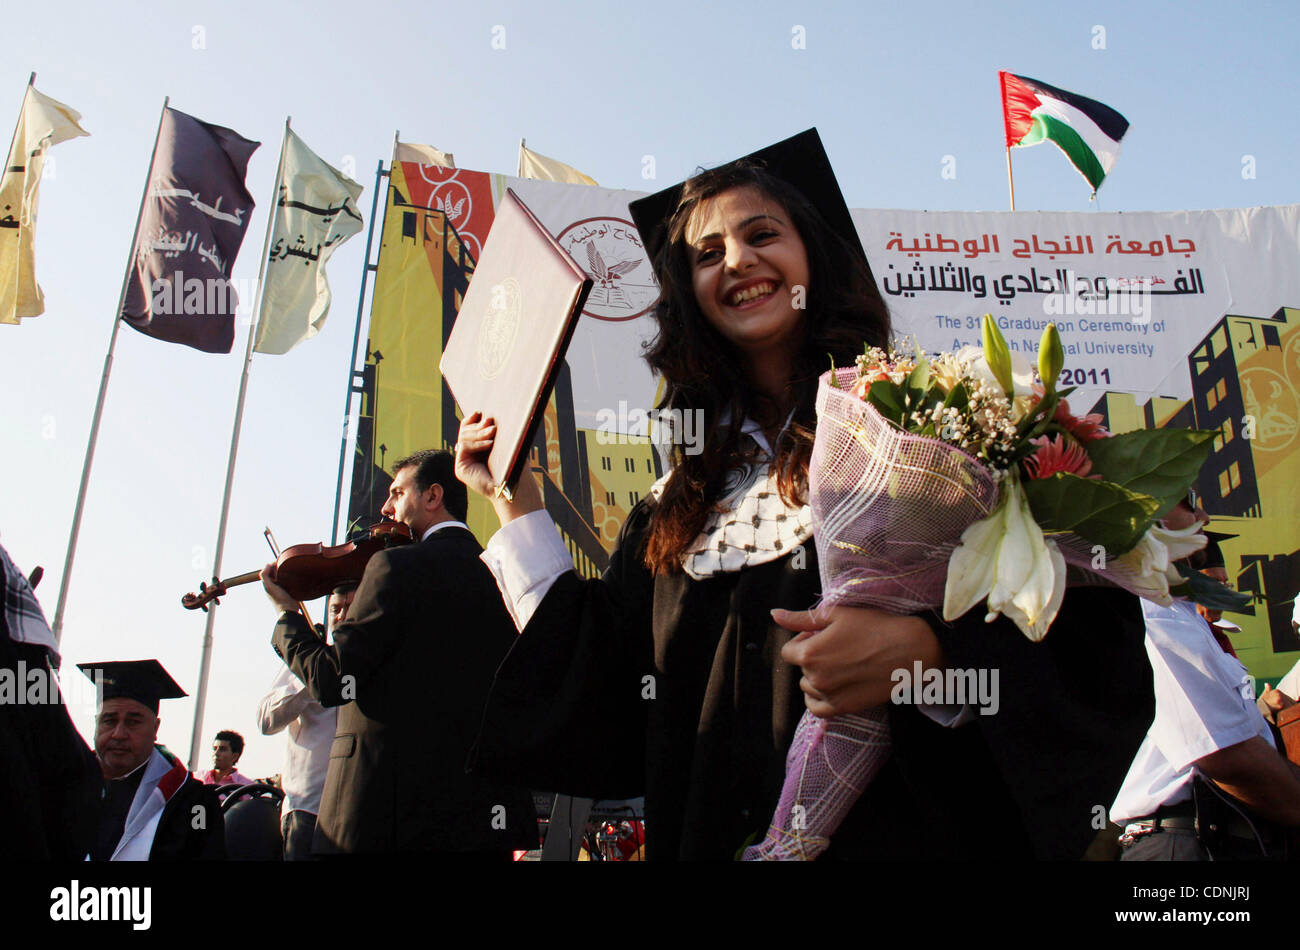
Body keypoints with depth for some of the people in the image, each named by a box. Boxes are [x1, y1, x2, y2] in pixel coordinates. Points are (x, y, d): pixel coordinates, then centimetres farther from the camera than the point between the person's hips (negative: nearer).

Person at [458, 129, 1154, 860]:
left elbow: (1093, 625, -10)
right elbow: (601, 694, 6)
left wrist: (923, 650, -27)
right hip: (716, 837, 4)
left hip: (915, 829, -3)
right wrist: (515, 502, 8)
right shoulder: (686, 499, 7)